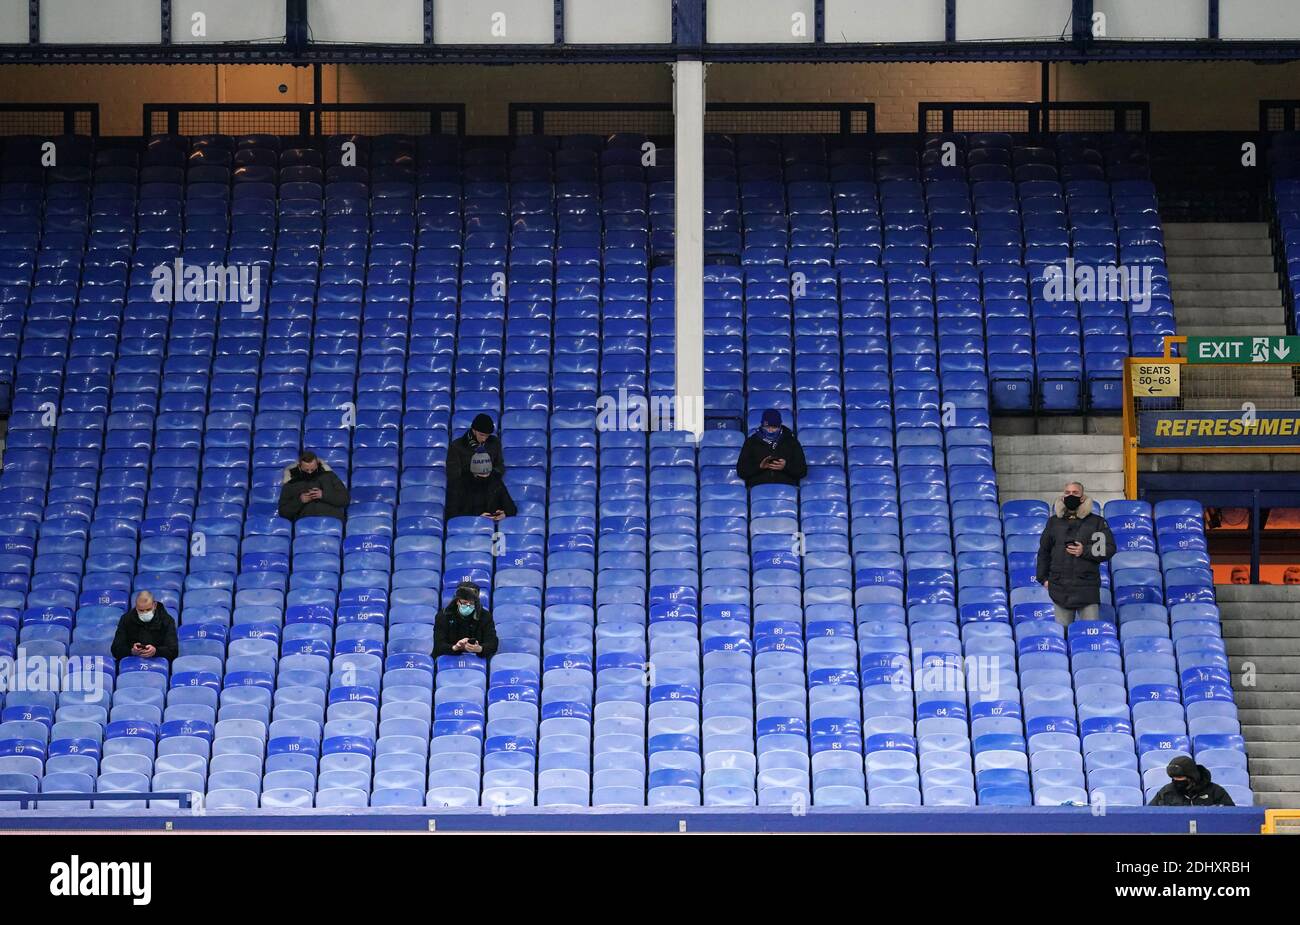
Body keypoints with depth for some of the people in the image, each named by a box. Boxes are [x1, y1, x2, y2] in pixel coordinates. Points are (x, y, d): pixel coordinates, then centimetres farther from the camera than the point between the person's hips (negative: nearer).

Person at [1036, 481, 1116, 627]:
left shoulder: (1097, 522, 5)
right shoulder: (1054, 522, 13)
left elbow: (1109, 549, 0)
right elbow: (1044, 551, 19)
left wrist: (1085, 551, -13)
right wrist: (1043, 578, 11)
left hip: (1088, 587, -2)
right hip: (1060, 588, 2)